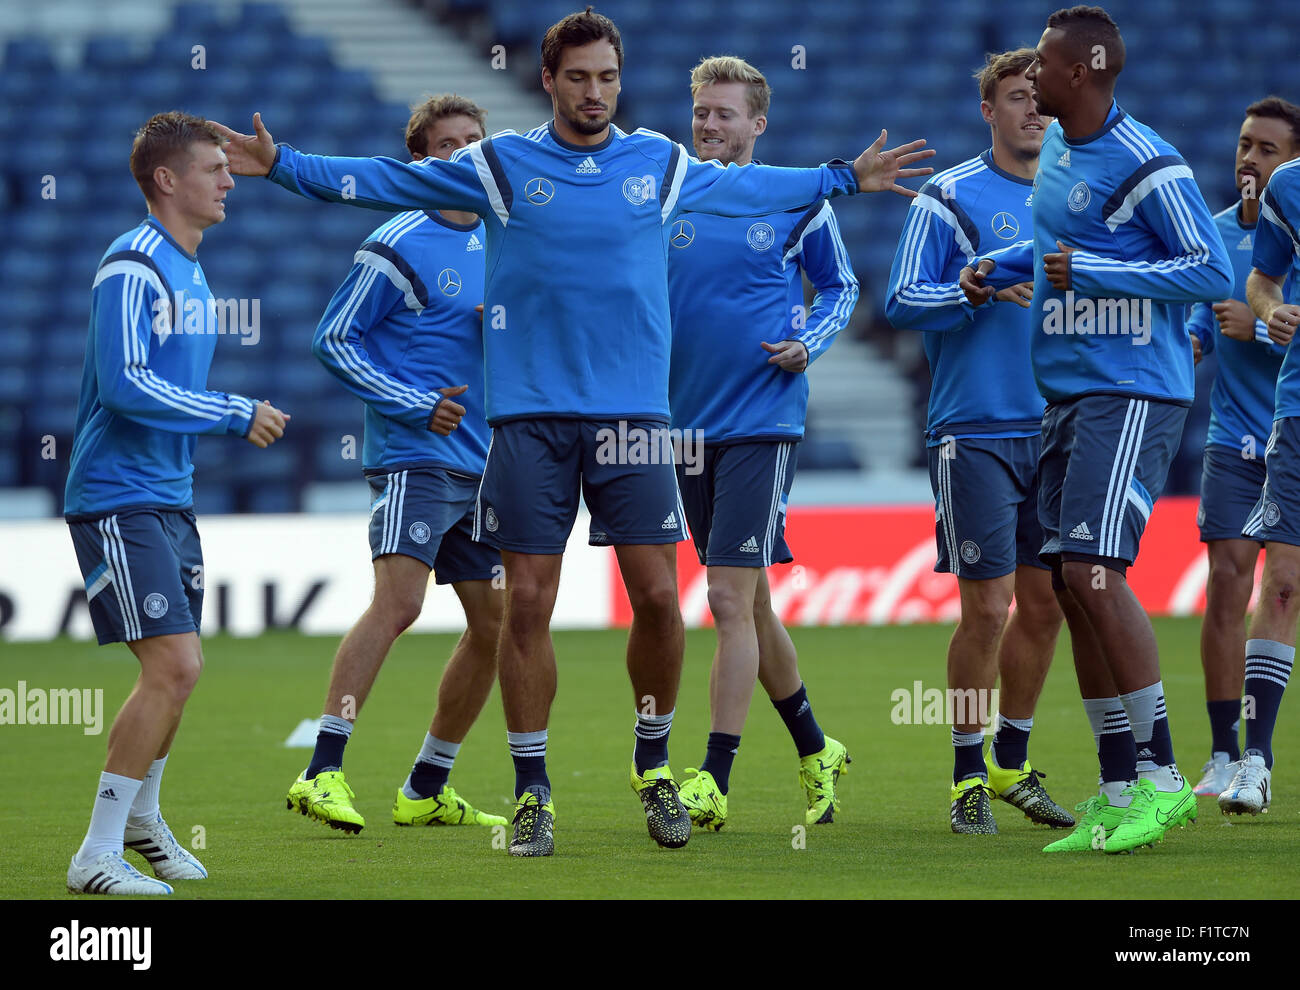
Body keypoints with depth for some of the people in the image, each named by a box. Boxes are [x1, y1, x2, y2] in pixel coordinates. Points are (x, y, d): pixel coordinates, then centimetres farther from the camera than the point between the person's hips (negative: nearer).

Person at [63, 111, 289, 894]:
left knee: (178, 670, 17)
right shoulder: (132, 268, -15)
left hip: (171, 498, 9)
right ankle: (97, 857, -12)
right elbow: (125, 385, -23)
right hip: (118, 499, -9)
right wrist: (234, 415, -18)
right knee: (173, 667, -16)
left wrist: (238, 417, 11)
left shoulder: (189, 270, 15)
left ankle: (141, 818, 38)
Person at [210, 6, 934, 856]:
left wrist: (845, 179, 34)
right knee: (527, 602, -3)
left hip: (633, 414, 1)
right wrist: (283, 166, 2)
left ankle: (654, 764, 16)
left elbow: (752, 187, 27)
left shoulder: (662, 166, 9)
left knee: (657, 594, -5)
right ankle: (532, 792, 7)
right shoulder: (502, 165, 4)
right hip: (530, 417, -1)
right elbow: (386, 181, 9)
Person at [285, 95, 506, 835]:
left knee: (495, 624, 6)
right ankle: (323, 773, -25)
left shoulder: (497, 243, 15)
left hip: (482, 464, 8)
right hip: (414, 459, -8)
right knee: (398, 602, -23)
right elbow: (334, 340, -6)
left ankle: (426, 791, 17)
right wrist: (414, 406, -13)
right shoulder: (397, 248, -6)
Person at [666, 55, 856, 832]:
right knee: (747, 605, 12)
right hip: (687, 424, 5)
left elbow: (841, 286, 11)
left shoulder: (797, 200, -1)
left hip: (763, 423, -5)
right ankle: (816, 751, 30)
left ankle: (714, 782, -12)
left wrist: (809, 344, -7)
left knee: (732, 600, -13)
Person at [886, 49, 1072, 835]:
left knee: (1045, 604, 7)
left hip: (1056, 430, 5)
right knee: (988, 607, -7)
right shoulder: (949, 198, -2)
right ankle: (970, 777, 5)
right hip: (976, 432, -5)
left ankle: (1012, 764, 22)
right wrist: (981, 290, -21)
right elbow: (903, 301, -7)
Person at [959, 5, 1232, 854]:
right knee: (1073, 588, 7)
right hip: (1067, 393, 10)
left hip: (1132, 393, -9)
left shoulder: (1146, 164, -15)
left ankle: (1162, 777, -11)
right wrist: (1003, 266, 15)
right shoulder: (1058, 149, 13)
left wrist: (1090, 270, -19)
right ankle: (1118, 791, 12)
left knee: (1095, 572, -18)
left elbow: (1215, 273, -17)